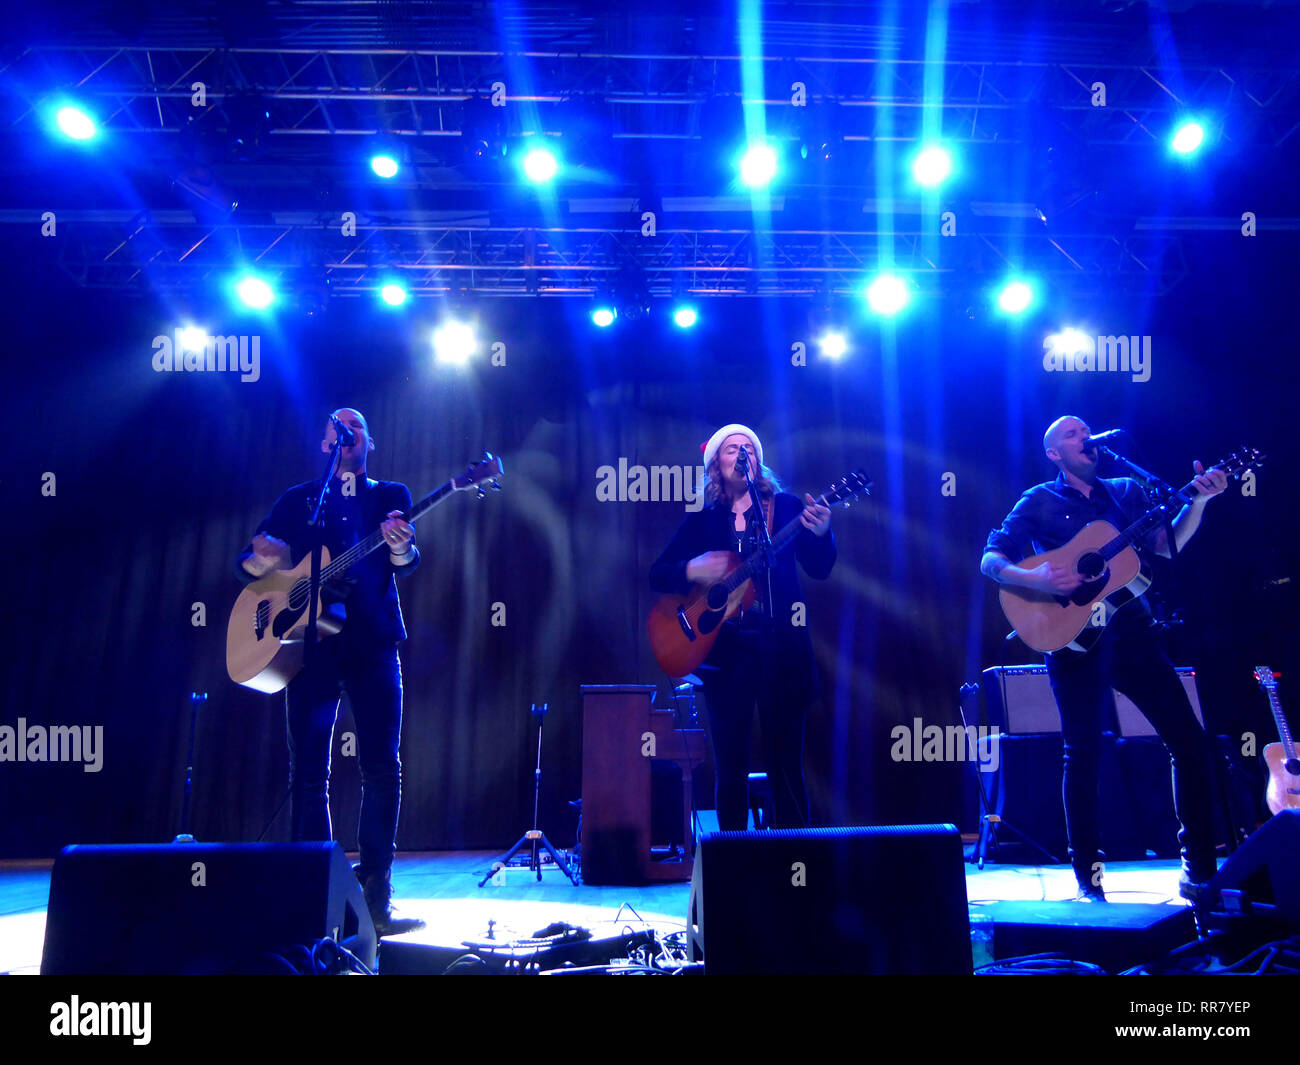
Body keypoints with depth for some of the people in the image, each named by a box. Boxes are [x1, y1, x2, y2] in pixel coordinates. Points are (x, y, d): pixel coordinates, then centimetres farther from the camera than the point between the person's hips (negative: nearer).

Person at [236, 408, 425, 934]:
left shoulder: (390, 495, 14)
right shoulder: (299, 499, 16)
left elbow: (406, 564, -3)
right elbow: (247, 562, 12)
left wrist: (401, 547, -28)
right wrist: (262, 559, -12)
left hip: (371, 642, 0)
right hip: (311, 641, 1)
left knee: (382, 769, -3)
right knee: (308, 773, 0)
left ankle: (374, 899, 6)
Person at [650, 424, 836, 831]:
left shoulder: (783, 506, 5)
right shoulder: (703, 519, 8)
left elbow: (819, 568, -4)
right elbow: (657, 575, 7)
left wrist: (821, 533, -25)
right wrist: (693, 570, -13)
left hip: (780, 648, -1)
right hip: (725, 650, 1)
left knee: (785, 764, 0)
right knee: (729, 767, 5)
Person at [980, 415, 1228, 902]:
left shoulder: (1126, 490, 16)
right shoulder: (1038, 502, 5)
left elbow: (1166, 545, 7)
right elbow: (990, 560, -1)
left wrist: (1198, 501, -7)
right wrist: (1036, 578, -19)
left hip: (1130, 629, 4)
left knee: (1190, 740, 0)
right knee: (1083, 754, -3)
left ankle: (1199, 870, 12)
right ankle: (1088, 880, 9)